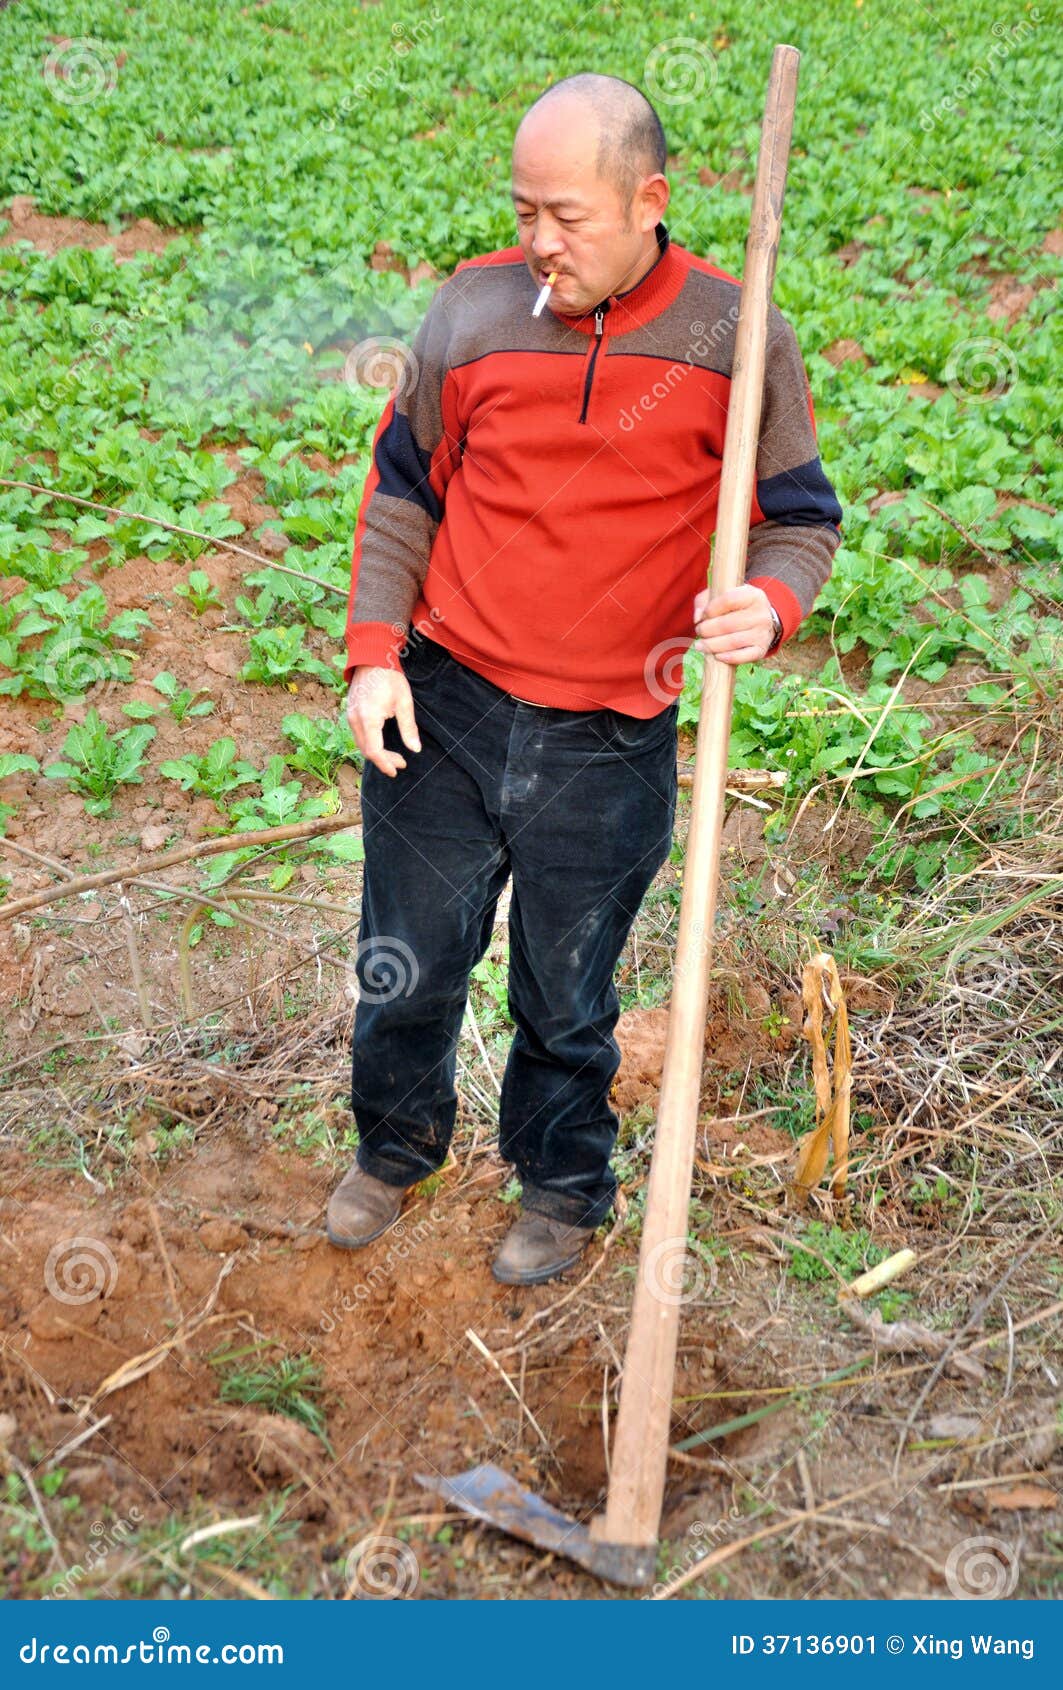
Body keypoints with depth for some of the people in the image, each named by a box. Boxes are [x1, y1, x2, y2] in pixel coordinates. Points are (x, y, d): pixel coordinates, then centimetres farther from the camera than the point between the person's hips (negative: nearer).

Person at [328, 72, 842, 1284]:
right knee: (408, 961, 15)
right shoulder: (474, 309, -3)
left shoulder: (735, 341, -7)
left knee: (567, 994, 14)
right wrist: (375, 652, -2)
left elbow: (802, 519, 1)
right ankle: (394, 1147, 45)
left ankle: (563, 1186, 42)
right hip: (445, 705, 2)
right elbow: (402, 490, 8)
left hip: (610, 740, -1)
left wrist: (770, 605, -22)